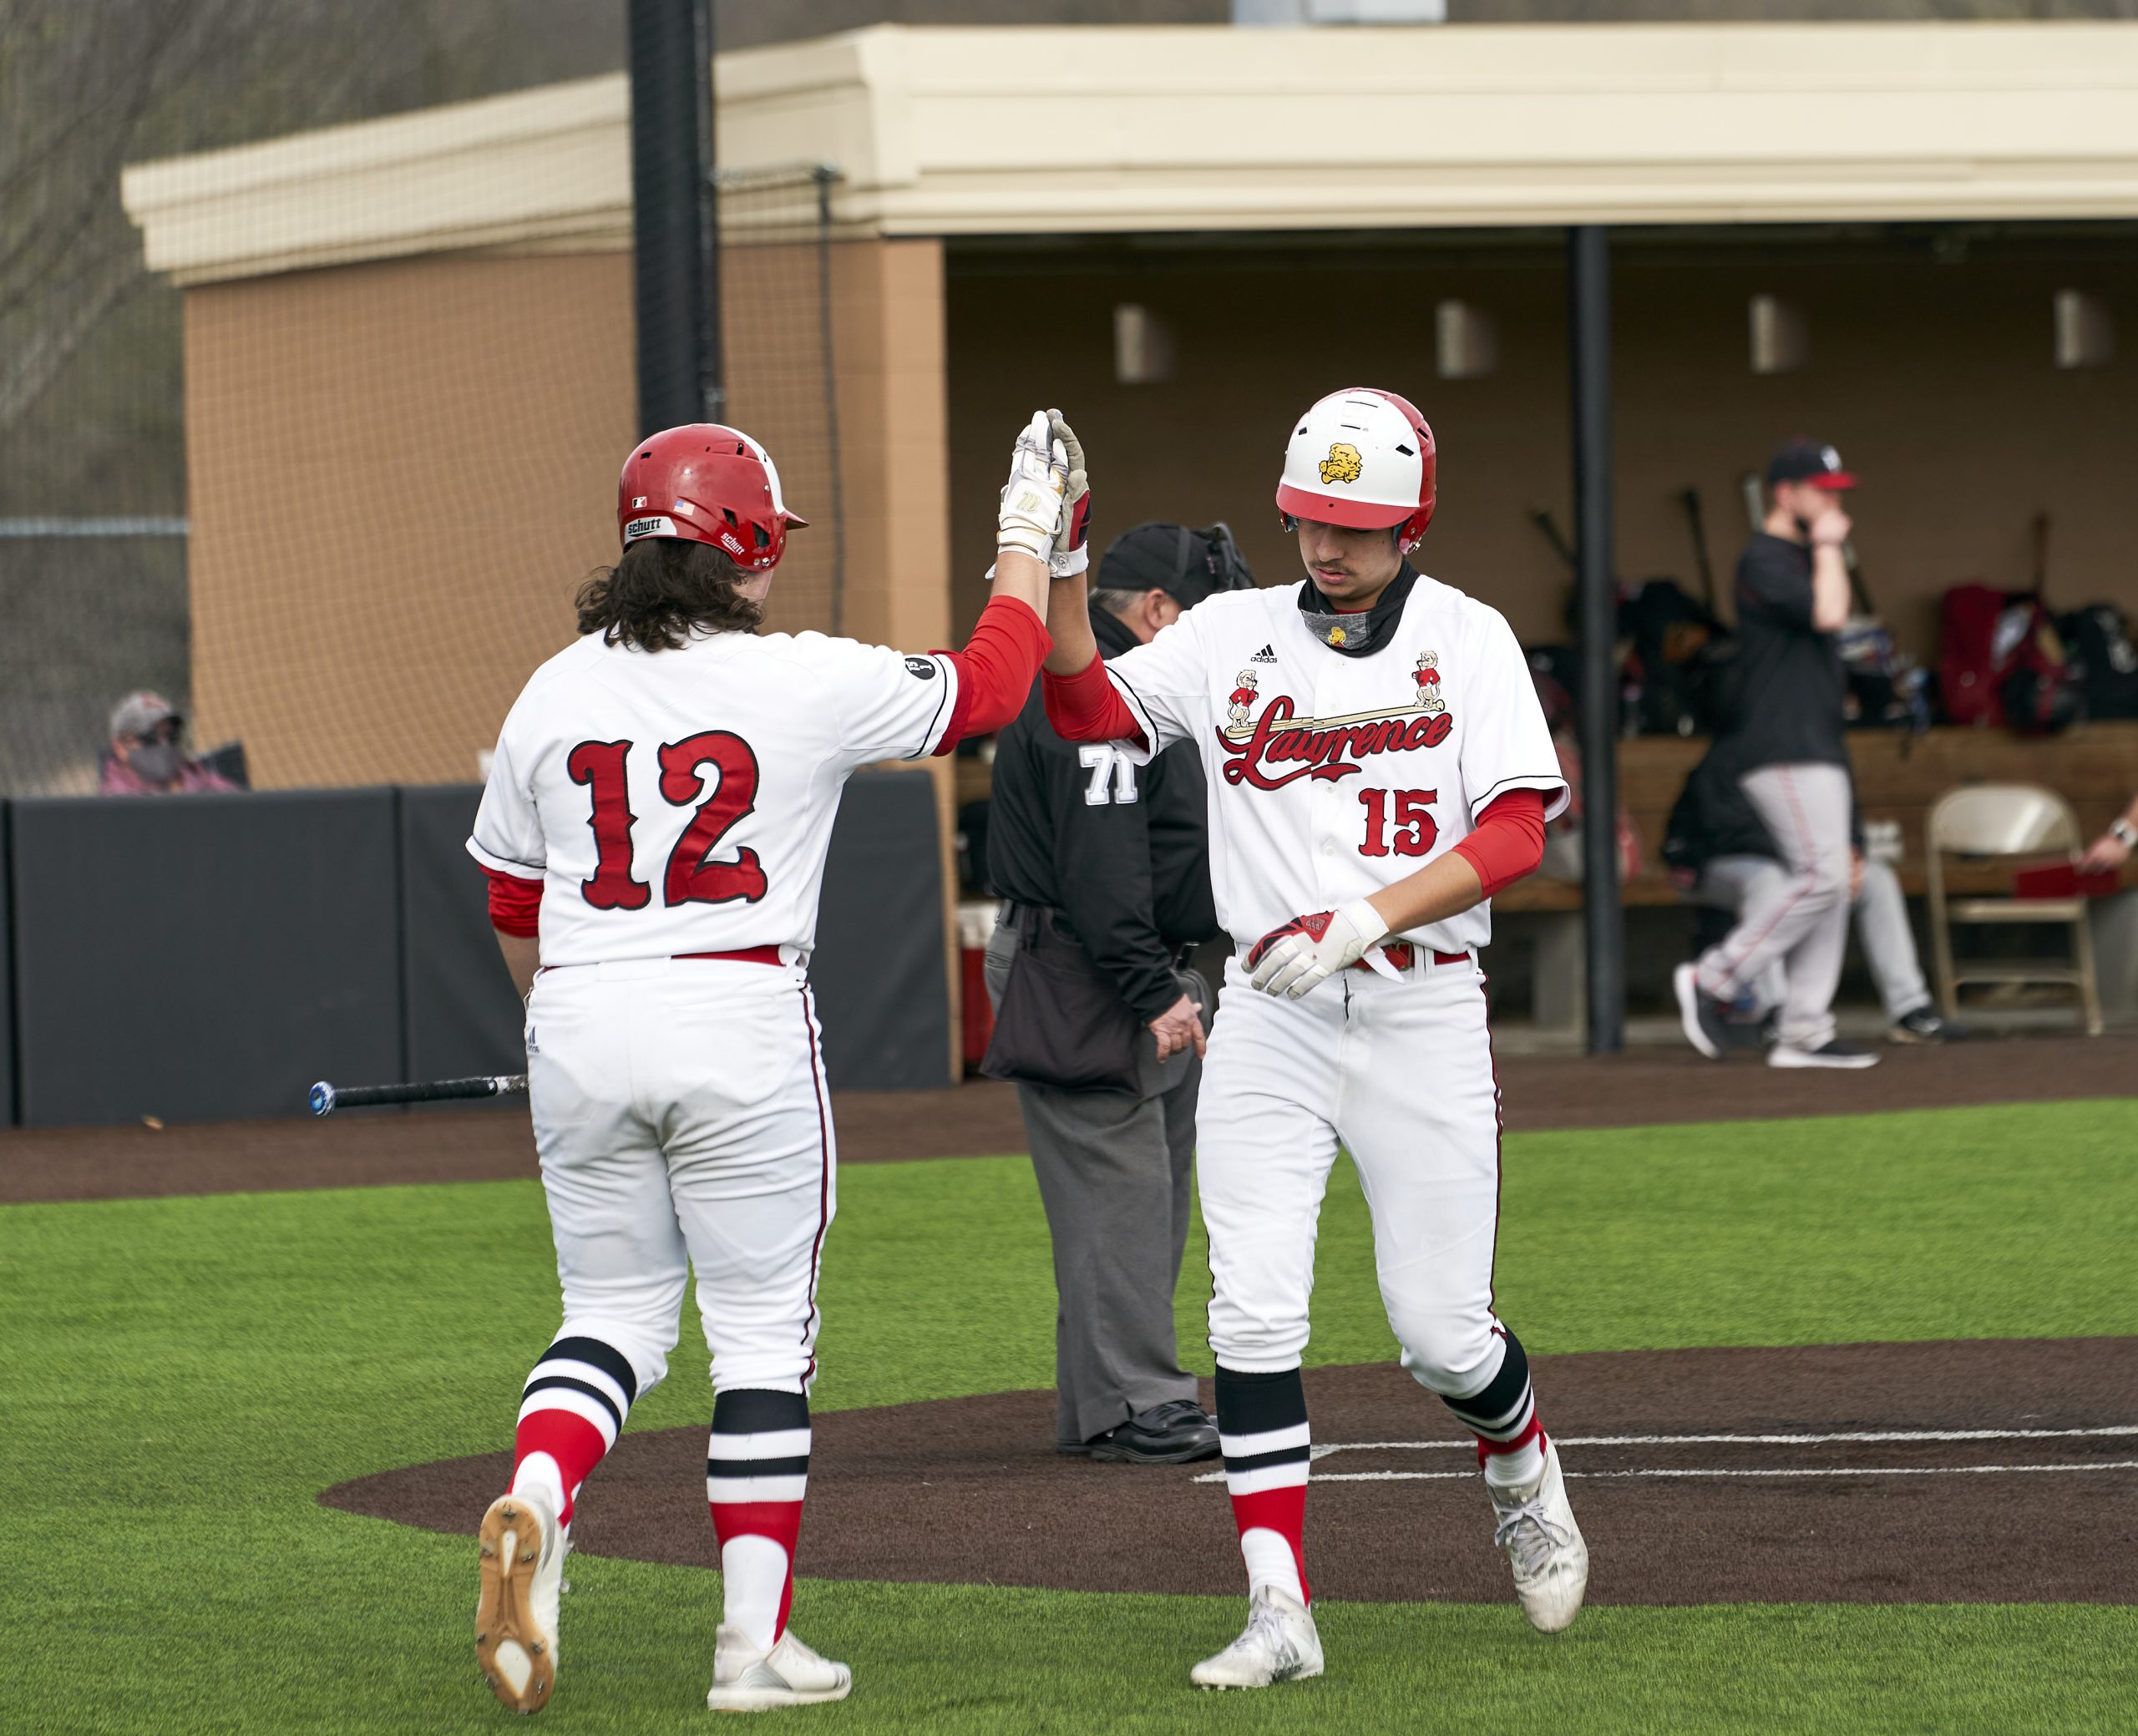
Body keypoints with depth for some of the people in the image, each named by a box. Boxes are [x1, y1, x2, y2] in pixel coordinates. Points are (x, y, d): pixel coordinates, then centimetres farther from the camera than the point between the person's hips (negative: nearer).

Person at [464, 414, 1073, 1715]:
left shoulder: (555, 694, 5)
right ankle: (756, 1644, 4)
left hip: (583, 1026, 4)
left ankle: (534, 1502, -15)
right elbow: (987, 685, 7)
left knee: (614, 1310, 15)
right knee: (763, 1328, 5)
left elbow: (514, 907, 14)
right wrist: (1029, 545, 22)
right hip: (741, 1024, -3)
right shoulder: (807, 683, -6)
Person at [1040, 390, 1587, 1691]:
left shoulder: (1468, 640, 1)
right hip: (1270, 1014, 2)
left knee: (1440, 1328, 1)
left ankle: (1526, 1481, 34)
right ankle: (1281, 1614, -9)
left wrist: (1366, 920, -21)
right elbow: (1087, 709, -1)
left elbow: (1516, 833, -9)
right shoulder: (1232, 635, 8)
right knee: (1252, 1314, -11)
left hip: (1423, 1010, -2)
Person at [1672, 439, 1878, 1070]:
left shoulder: (1804, 557, 19)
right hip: (1783, 749, -10)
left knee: (1829, 886, 6)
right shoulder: (1764, 560, -12)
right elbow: (1827, 614, -23)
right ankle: (1711, 980, -8)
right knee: (1821, 877, -17)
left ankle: (1805, 1033, 6)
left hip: (1817, 746, 10)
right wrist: (1827, 547, -13)